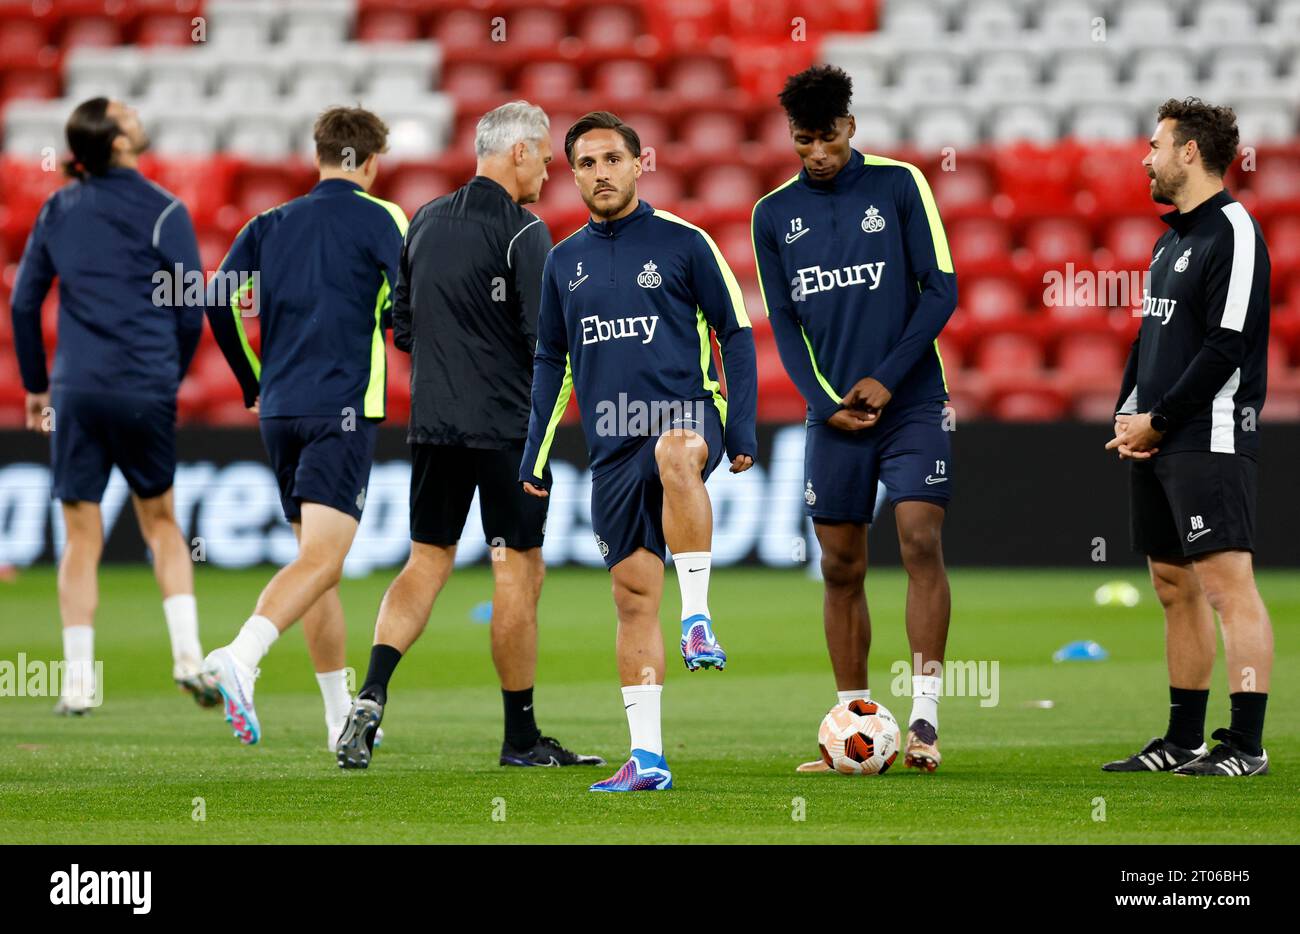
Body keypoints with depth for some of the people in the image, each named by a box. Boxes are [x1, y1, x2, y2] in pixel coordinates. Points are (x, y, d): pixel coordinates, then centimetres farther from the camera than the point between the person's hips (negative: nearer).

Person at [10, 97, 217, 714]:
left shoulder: (59, 210, 6)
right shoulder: (164, 213, -3)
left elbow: (23, 303, 9)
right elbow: (191, 315, -1)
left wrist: (35, 384, 19)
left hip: (76, 389, 1)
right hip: (146, 392, -1)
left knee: (82, 539, 5)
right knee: (161, 522, 16)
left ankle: (79, 684, 0)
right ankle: (187, 657, 5)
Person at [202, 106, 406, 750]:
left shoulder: (272, 224, 12)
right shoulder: (379, 218, -1)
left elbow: (220, 301, 5)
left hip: (280, 409, 6)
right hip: (344, 407, -6)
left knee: (316, 555, 14)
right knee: (321, 560, -13)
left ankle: (342, 718, 18)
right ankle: (240, 657, -37)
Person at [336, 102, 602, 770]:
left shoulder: (426, 221, 10)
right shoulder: (521, 232, -12)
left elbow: (402, 328, 15)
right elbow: (547, 340, -17)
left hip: (433, 422, 6)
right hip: (506, 426, -6)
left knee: (427, 562, 11)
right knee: (519, 571, 3)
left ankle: (370, 700, -7)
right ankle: (521, 737, 8)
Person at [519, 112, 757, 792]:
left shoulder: (683, 243, 1)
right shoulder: (564, 262, 14)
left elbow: (735, 333, 3)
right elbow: (551, 362, 23)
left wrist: (741, 429, -5)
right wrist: (535, 455, 18)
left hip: (685, 410, -4)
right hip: (613, 447, 4)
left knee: (674, 453, -41)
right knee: (633, 594, 1)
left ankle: (698, 616, -36)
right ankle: (647, 757, 4)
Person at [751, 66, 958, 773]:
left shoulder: (898, 184, -1)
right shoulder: (774, 214, 7)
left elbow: (940, 289, -3)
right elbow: (783, 323, 9)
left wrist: (885, 379, -11)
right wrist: (826, 402, -5)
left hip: (911, 403, -3)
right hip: (833, 415, 3)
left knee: (921, 543, -14)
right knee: (841, 569, 3)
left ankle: (925, 717, -14)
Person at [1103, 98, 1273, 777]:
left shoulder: (1232, 232, -10)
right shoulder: (1171, 238, 19)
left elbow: (1227, 345, -17)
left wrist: (1159, 421, -13)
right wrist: (1126, 417, 8)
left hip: (1209, 442, -10)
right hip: (1154, 443, 10)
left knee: (1228, 585, -12)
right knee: (1176, 588, 12)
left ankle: (1246, 743, -14)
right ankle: (1183, 742, 17)